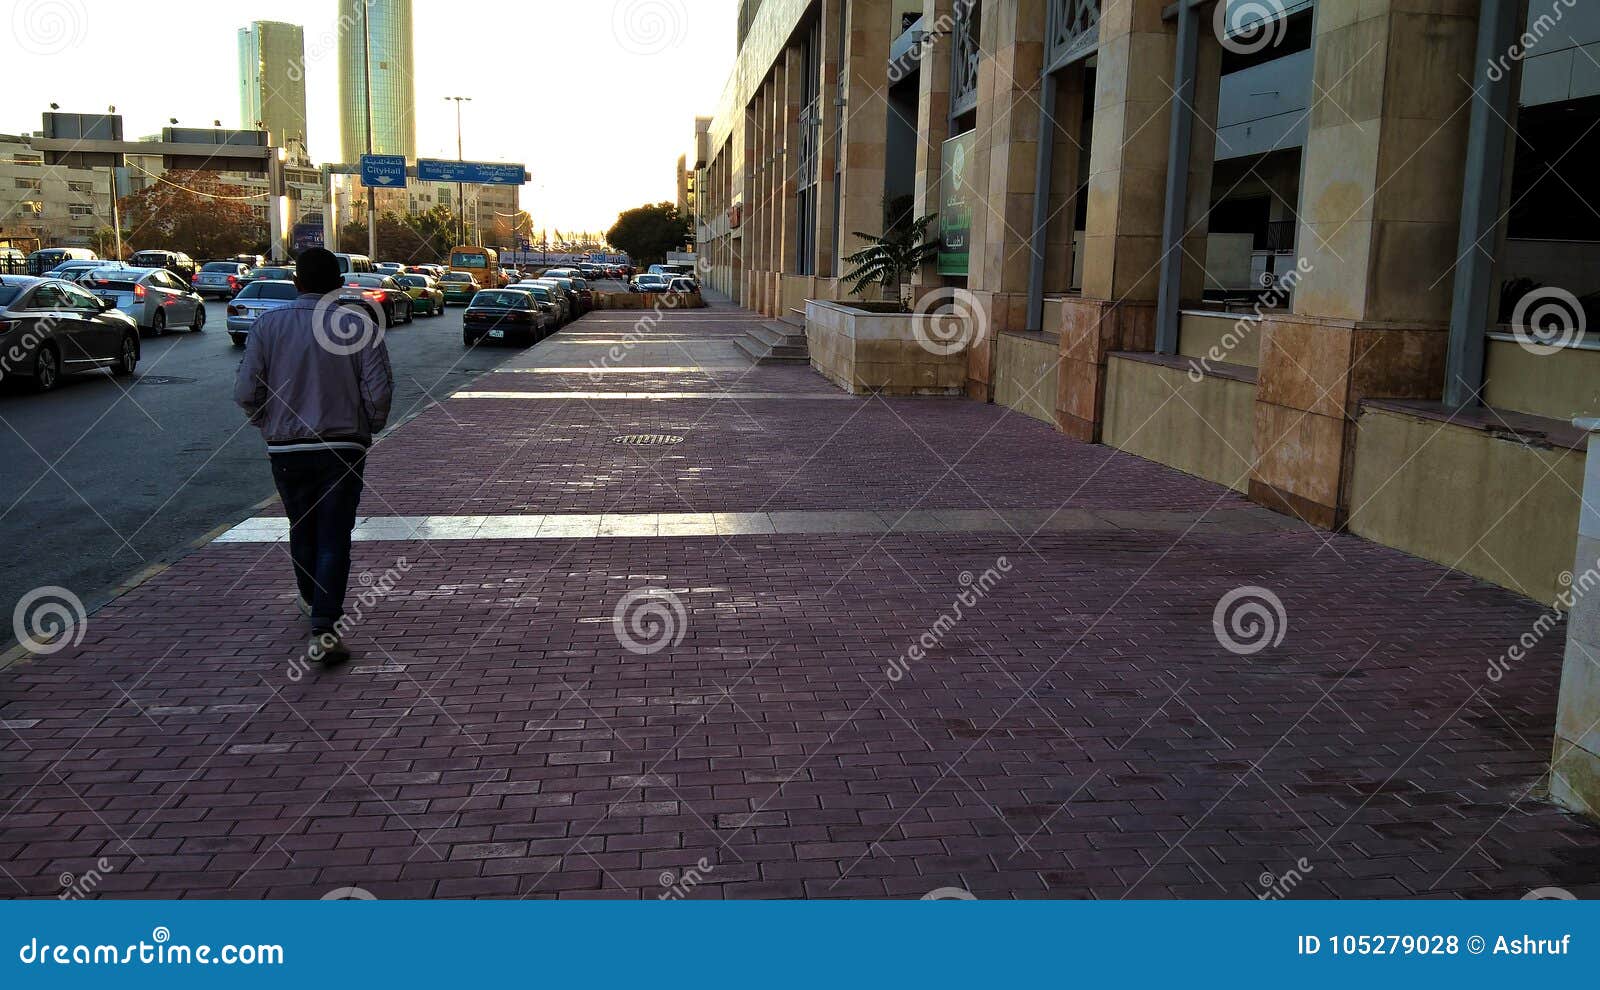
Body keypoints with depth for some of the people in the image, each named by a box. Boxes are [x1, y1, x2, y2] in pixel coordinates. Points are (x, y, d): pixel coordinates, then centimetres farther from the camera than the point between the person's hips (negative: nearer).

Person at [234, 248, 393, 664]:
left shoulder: (268, 325, -2)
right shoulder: (360, 325, -6)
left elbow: (245, 391, -4)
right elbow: (379, 391, -10)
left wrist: (269, 424, 14)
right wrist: (367, 427, 8)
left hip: (286, 450, 2)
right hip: (343, 448, -2)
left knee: (302, 532, 21)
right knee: (334, 539, 0)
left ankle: (312, 602, 40)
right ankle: (324, 629, -8)